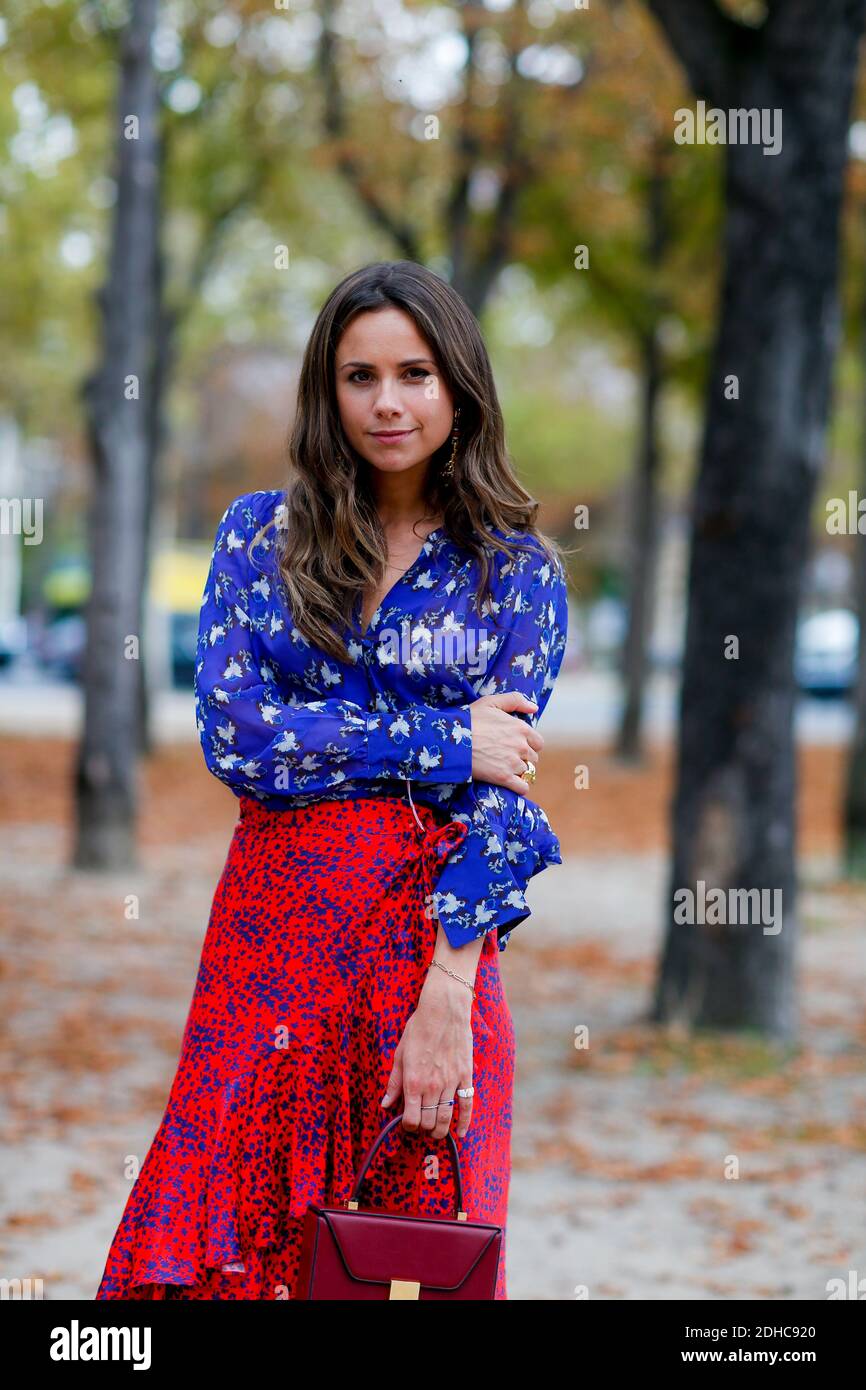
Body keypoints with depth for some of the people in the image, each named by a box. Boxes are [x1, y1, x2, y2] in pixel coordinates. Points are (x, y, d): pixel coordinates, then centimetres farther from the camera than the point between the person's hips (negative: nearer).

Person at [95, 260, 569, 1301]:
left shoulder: (517, 570, 3)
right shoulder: (260, 533, 7)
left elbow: (502, 795, -5)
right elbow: (229, 736, -5)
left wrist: (445, 995, -16)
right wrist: (443, 744, -9)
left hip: (434, 931, -1)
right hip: (273, 931, 1)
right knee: (234, 1251, 0)